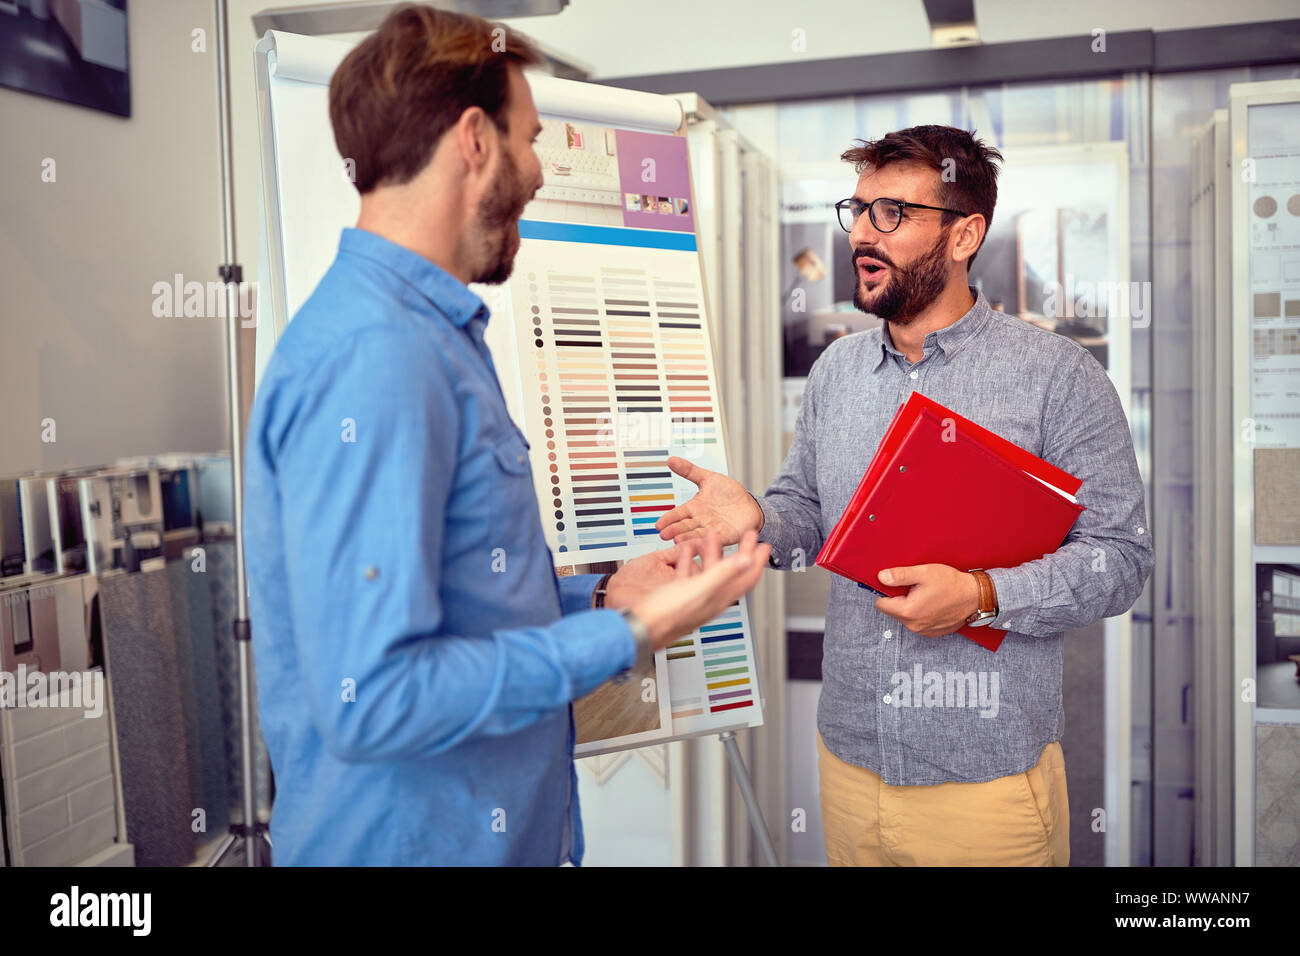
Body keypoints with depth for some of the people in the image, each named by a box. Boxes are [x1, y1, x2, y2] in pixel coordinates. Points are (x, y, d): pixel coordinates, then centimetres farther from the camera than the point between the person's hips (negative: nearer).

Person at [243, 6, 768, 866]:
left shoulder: (431, 335, 8)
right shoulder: (373, 357, -24)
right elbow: (372, 700, -28)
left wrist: (601, 597, 7)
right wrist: (627, 637, -21)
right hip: (416, 838, -9)